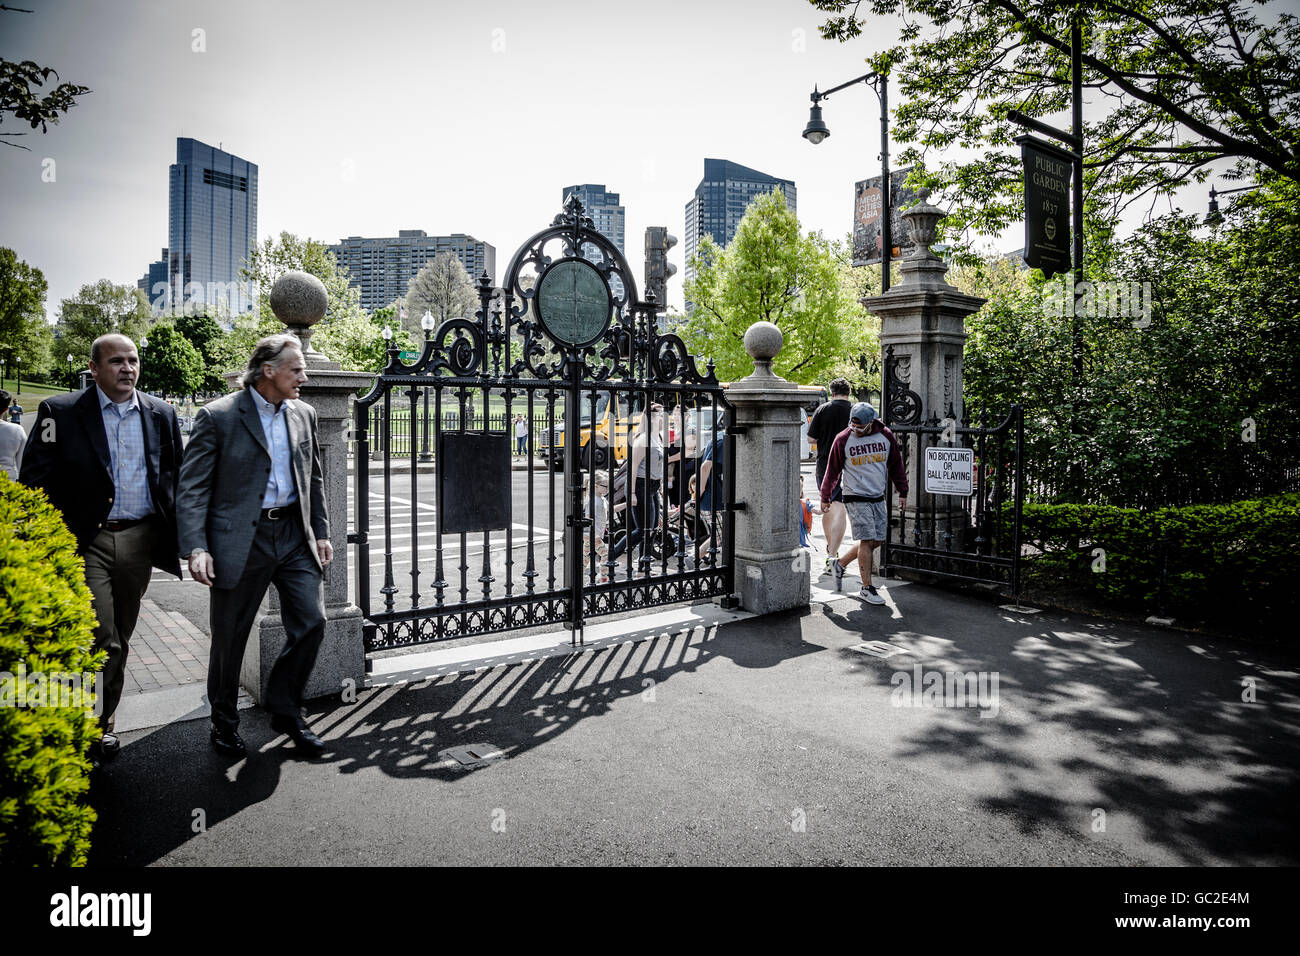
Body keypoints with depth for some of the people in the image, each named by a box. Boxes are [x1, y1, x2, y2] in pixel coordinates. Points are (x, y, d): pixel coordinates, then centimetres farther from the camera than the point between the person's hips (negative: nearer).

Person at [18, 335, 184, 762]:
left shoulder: (161, 414, 8)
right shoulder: (60, 411, -2)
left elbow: (176, 478, 13)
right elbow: (35, 481, -2)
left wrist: (179, 537, 7)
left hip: (139, 539, 3)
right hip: (85, 541, -3)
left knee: (119, 639, 13)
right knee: (101, 640, -8)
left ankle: (102, 723, 29)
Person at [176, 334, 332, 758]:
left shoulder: (303, 414, 9)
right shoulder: (217, 416, -7)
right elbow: (193, 488, -8)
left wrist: (320, 532, 12)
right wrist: (196, 547, -17)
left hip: (294, 536, 5)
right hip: (240, 540, -4)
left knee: (311, 622, 0)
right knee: (230, 637, 8)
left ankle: (286, 711, 21)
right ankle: (224, 723, 30)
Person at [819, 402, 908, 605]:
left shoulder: (886, 436, 3)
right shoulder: (843, 440, -7)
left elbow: (896, 465, 14)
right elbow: (832, 470, 2)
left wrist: (903, 493, 14)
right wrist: (825, 497, 6)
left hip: (878, 498, 5)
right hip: (856, 498, -5)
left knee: (876, 541, 6)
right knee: (867, 541, -10)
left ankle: (840, 564, 26)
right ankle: (867, 588, 0)